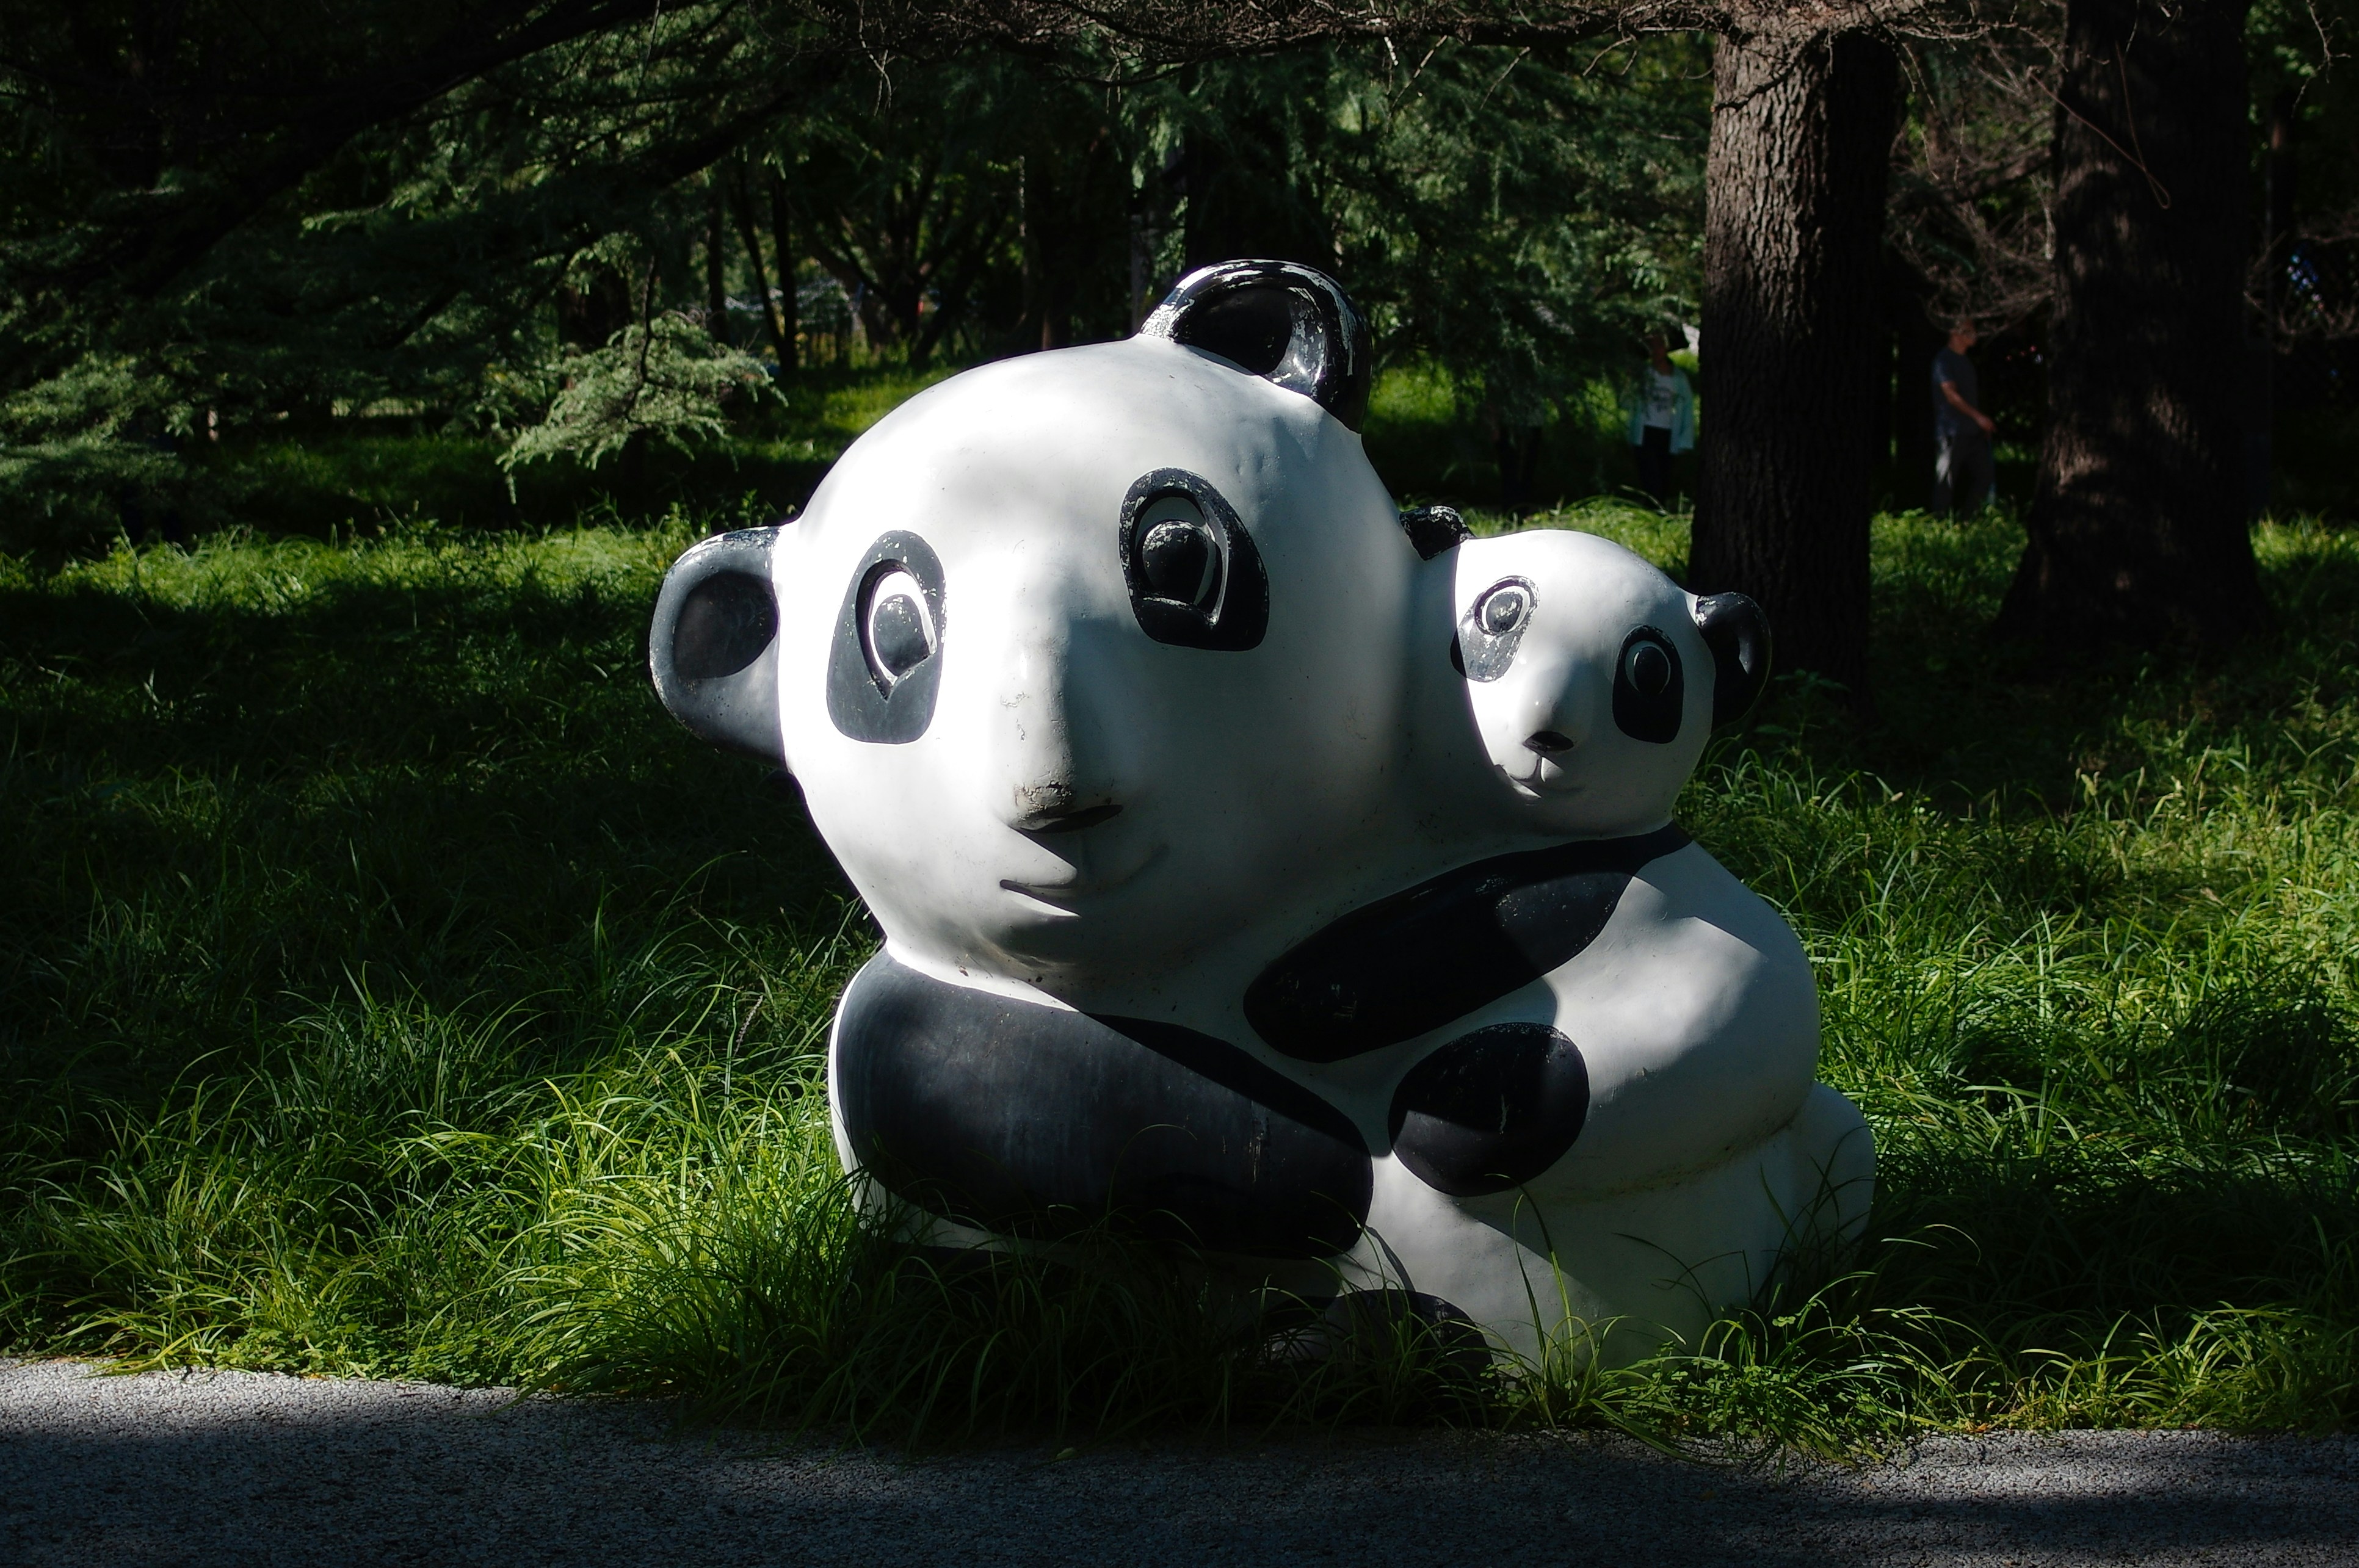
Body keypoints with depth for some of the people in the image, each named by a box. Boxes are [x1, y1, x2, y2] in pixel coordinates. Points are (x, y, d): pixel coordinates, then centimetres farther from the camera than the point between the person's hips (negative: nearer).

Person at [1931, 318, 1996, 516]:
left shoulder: (1966, 362, 18)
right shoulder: (1944, 360, -8)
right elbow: (1951, 395, -16)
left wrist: (1984, 425, 13)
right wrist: (1978, 417, -19)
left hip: (1973, 431, 8)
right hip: (1952, 431, -8)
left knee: (1985, 475, 5)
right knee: (1947, 479, -4)